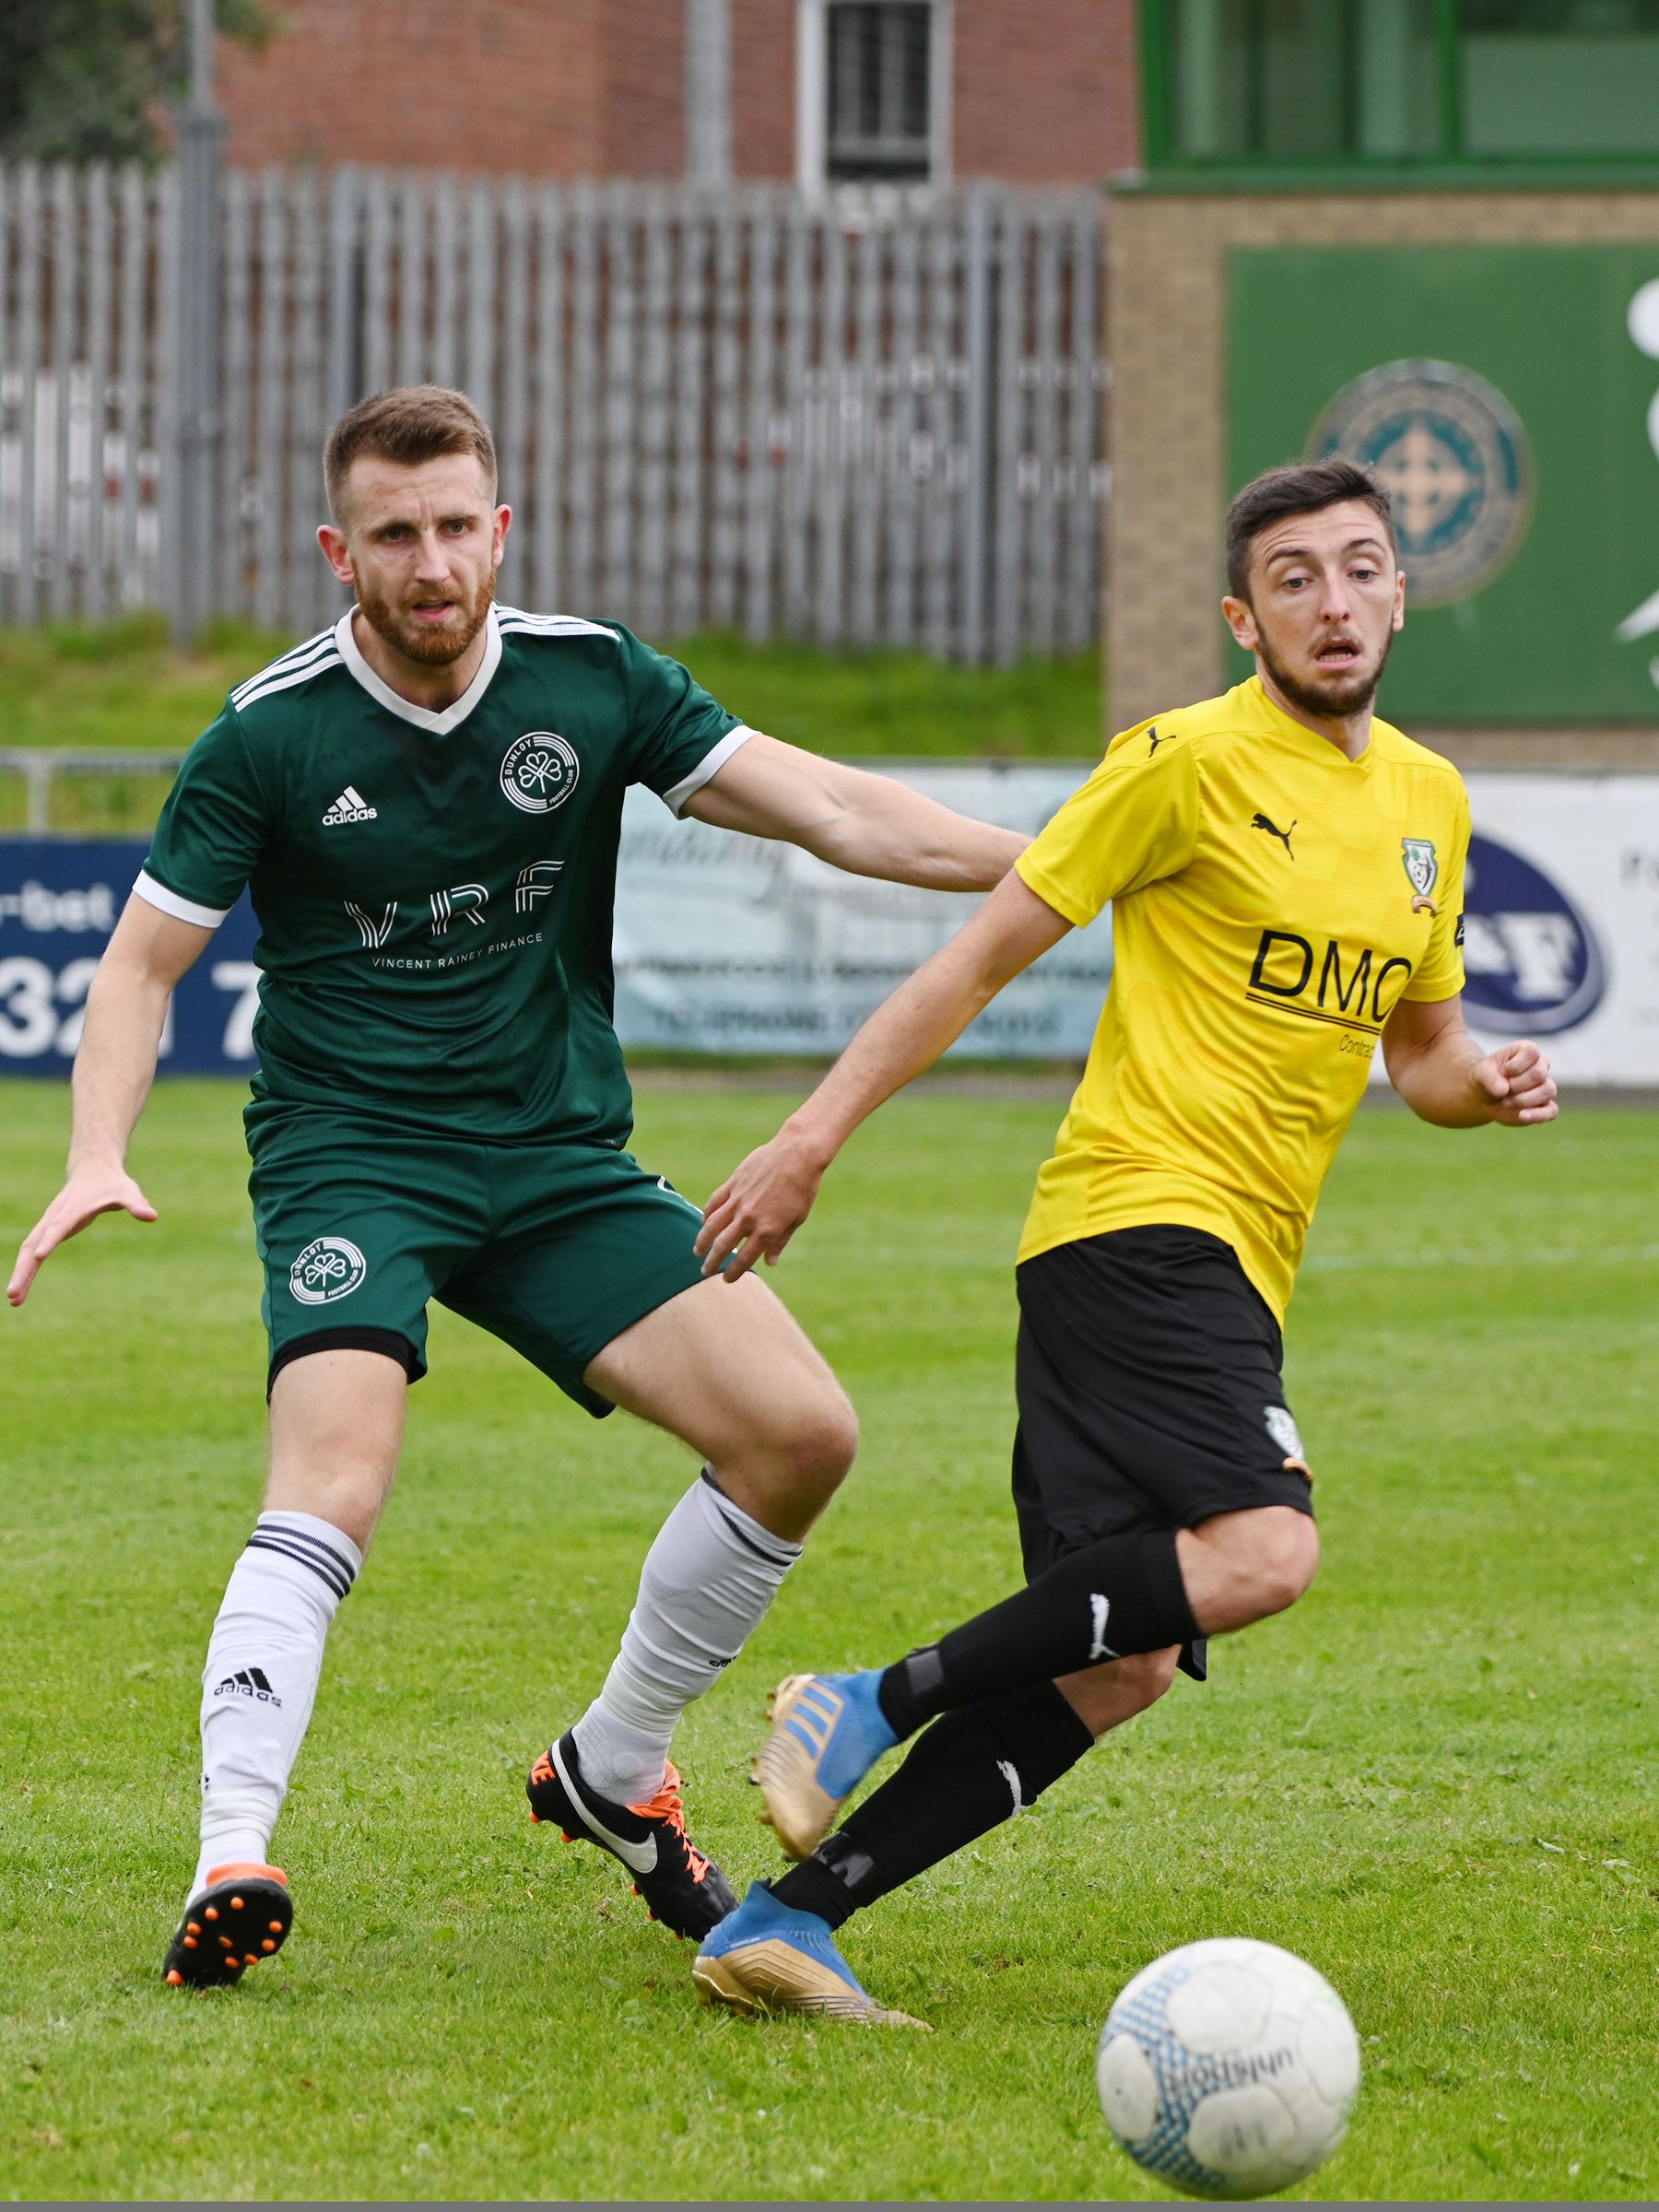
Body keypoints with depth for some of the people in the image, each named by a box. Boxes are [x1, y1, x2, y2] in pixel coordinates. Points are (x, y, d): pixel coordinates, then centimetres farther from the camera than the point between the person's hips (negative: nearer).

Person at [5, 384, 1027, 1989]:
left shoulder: (592, 682, -1)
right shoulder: (272, 737, -8)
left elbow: (829, 810, -1)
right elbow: (141, 965, -2)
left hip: (556, 1159, 4)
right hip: (346, 1152, -4)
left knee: (799, 1432, -9)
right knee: (334, 1478, -29)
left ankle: (613, 1770, 10)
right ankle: (229, 1866, -34)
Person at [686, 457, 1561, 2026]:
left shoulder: (1426, 803, 18)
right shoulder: (1192, 762, -4)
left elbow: (1416, 1044, 29)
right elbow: (983, 956, -2)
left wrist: (1487, 1085, 6)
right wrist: (815, 1135, -7)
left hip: (1231, 1272, 8)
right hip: (1141, 1210, -8)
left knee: (1115, 1668, 0)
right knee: (1260, 1550, -28)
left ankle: (784, 1921, 0)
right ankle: (877, 1704, -19)